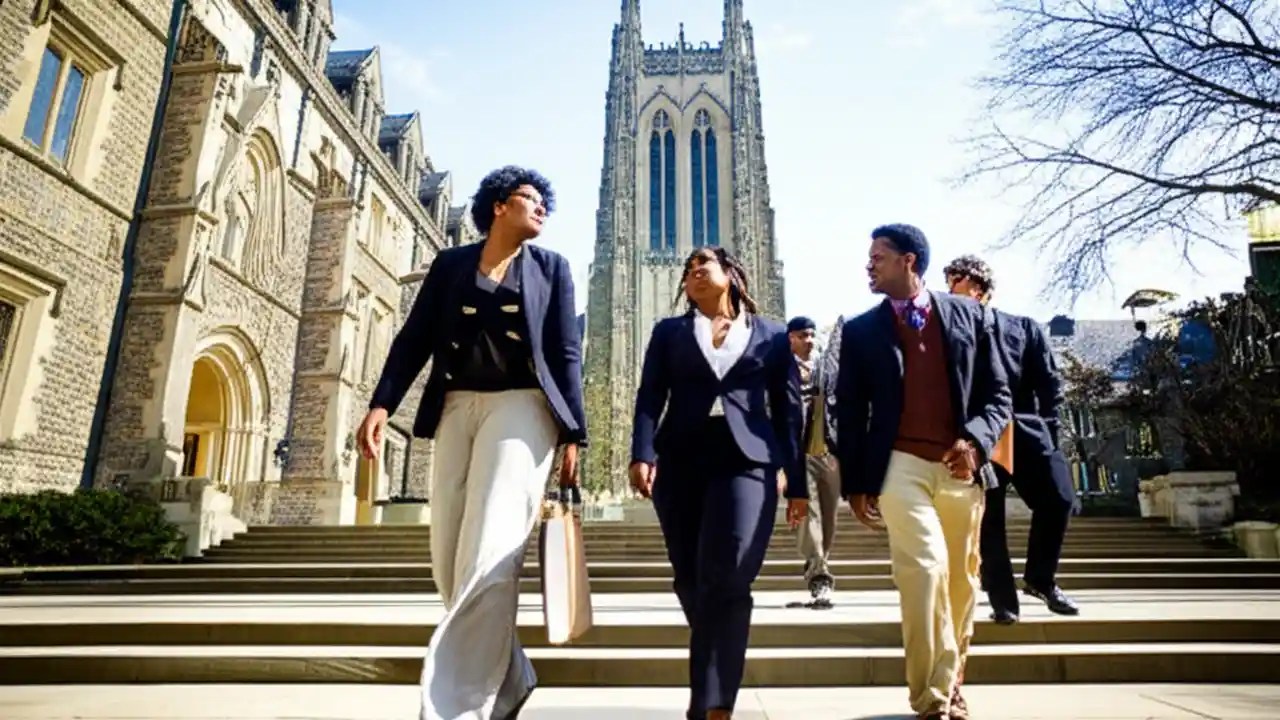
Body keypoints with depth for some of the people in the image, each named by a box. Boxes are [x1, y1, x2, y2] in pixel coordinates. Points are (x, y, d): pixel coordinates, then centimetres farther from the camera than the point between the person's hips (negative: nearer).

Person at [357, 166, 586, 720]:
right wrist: (381, 403, -6)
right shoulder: (450, 263, 14)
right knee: (449, 561, 4)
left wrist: (572, 434, -3)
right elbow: (415, 338, 9)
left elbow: (566, 354, 5)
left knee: (488, 556, -15)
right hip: (457, 408, 3)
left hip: (520, 406, -3)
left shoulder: (551, 267, 11)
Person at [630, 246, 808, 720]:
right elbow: (650, 397, 4)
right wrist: (642, 454, -13)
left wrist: (798, 482, 7)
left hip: (746, 461, -1)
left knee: (726, 580, -14)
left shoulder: (772, 336, 15)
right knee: (691, 582, 8)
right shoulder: (668, 332, 16)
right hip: (679, 463, 2)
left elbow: (789, 409, 12)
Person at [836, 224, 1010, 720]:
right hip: (900, 465, -2)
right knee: (925, 568, -17)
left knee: (961, 580, 9)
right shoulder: (861, 330, 6)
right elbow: (850, 411, 6)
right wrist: (855, 483, 2)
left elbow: (997, 392, 8)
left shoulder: (969, 315, 8)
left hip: (960, 467, 2)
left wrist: (976, 439, -11)